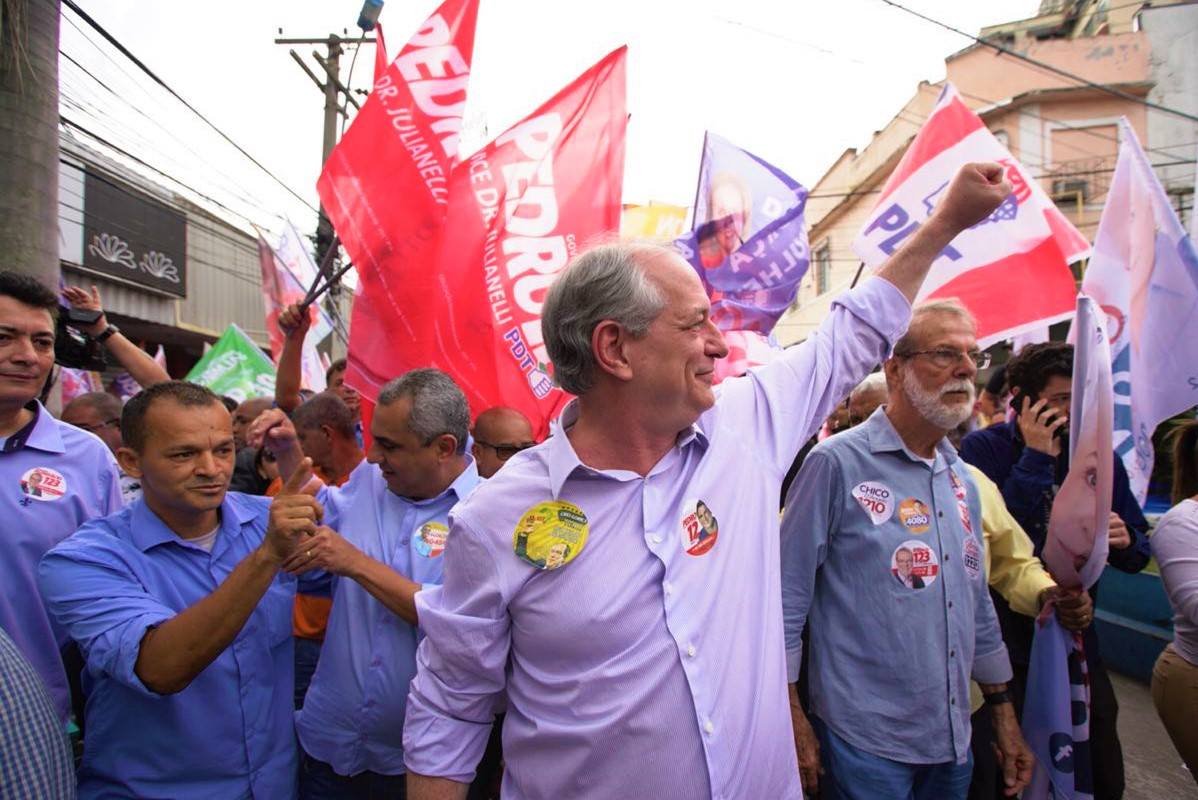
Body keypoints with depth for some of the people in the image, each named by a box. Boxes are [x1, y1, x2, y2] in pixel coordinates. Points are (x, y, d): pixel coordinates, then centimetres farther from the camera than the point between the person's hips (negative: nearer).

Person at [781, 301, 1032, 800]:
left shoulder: (961, 478, 8)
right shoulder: (838, 463, -15)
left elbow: (977, 603, 15)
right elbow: (787, 598, -14)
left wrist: (1003, 714, 16)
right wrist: (793, 721, -14)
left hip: (953, 740, 7)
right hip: (863, 741, -7)